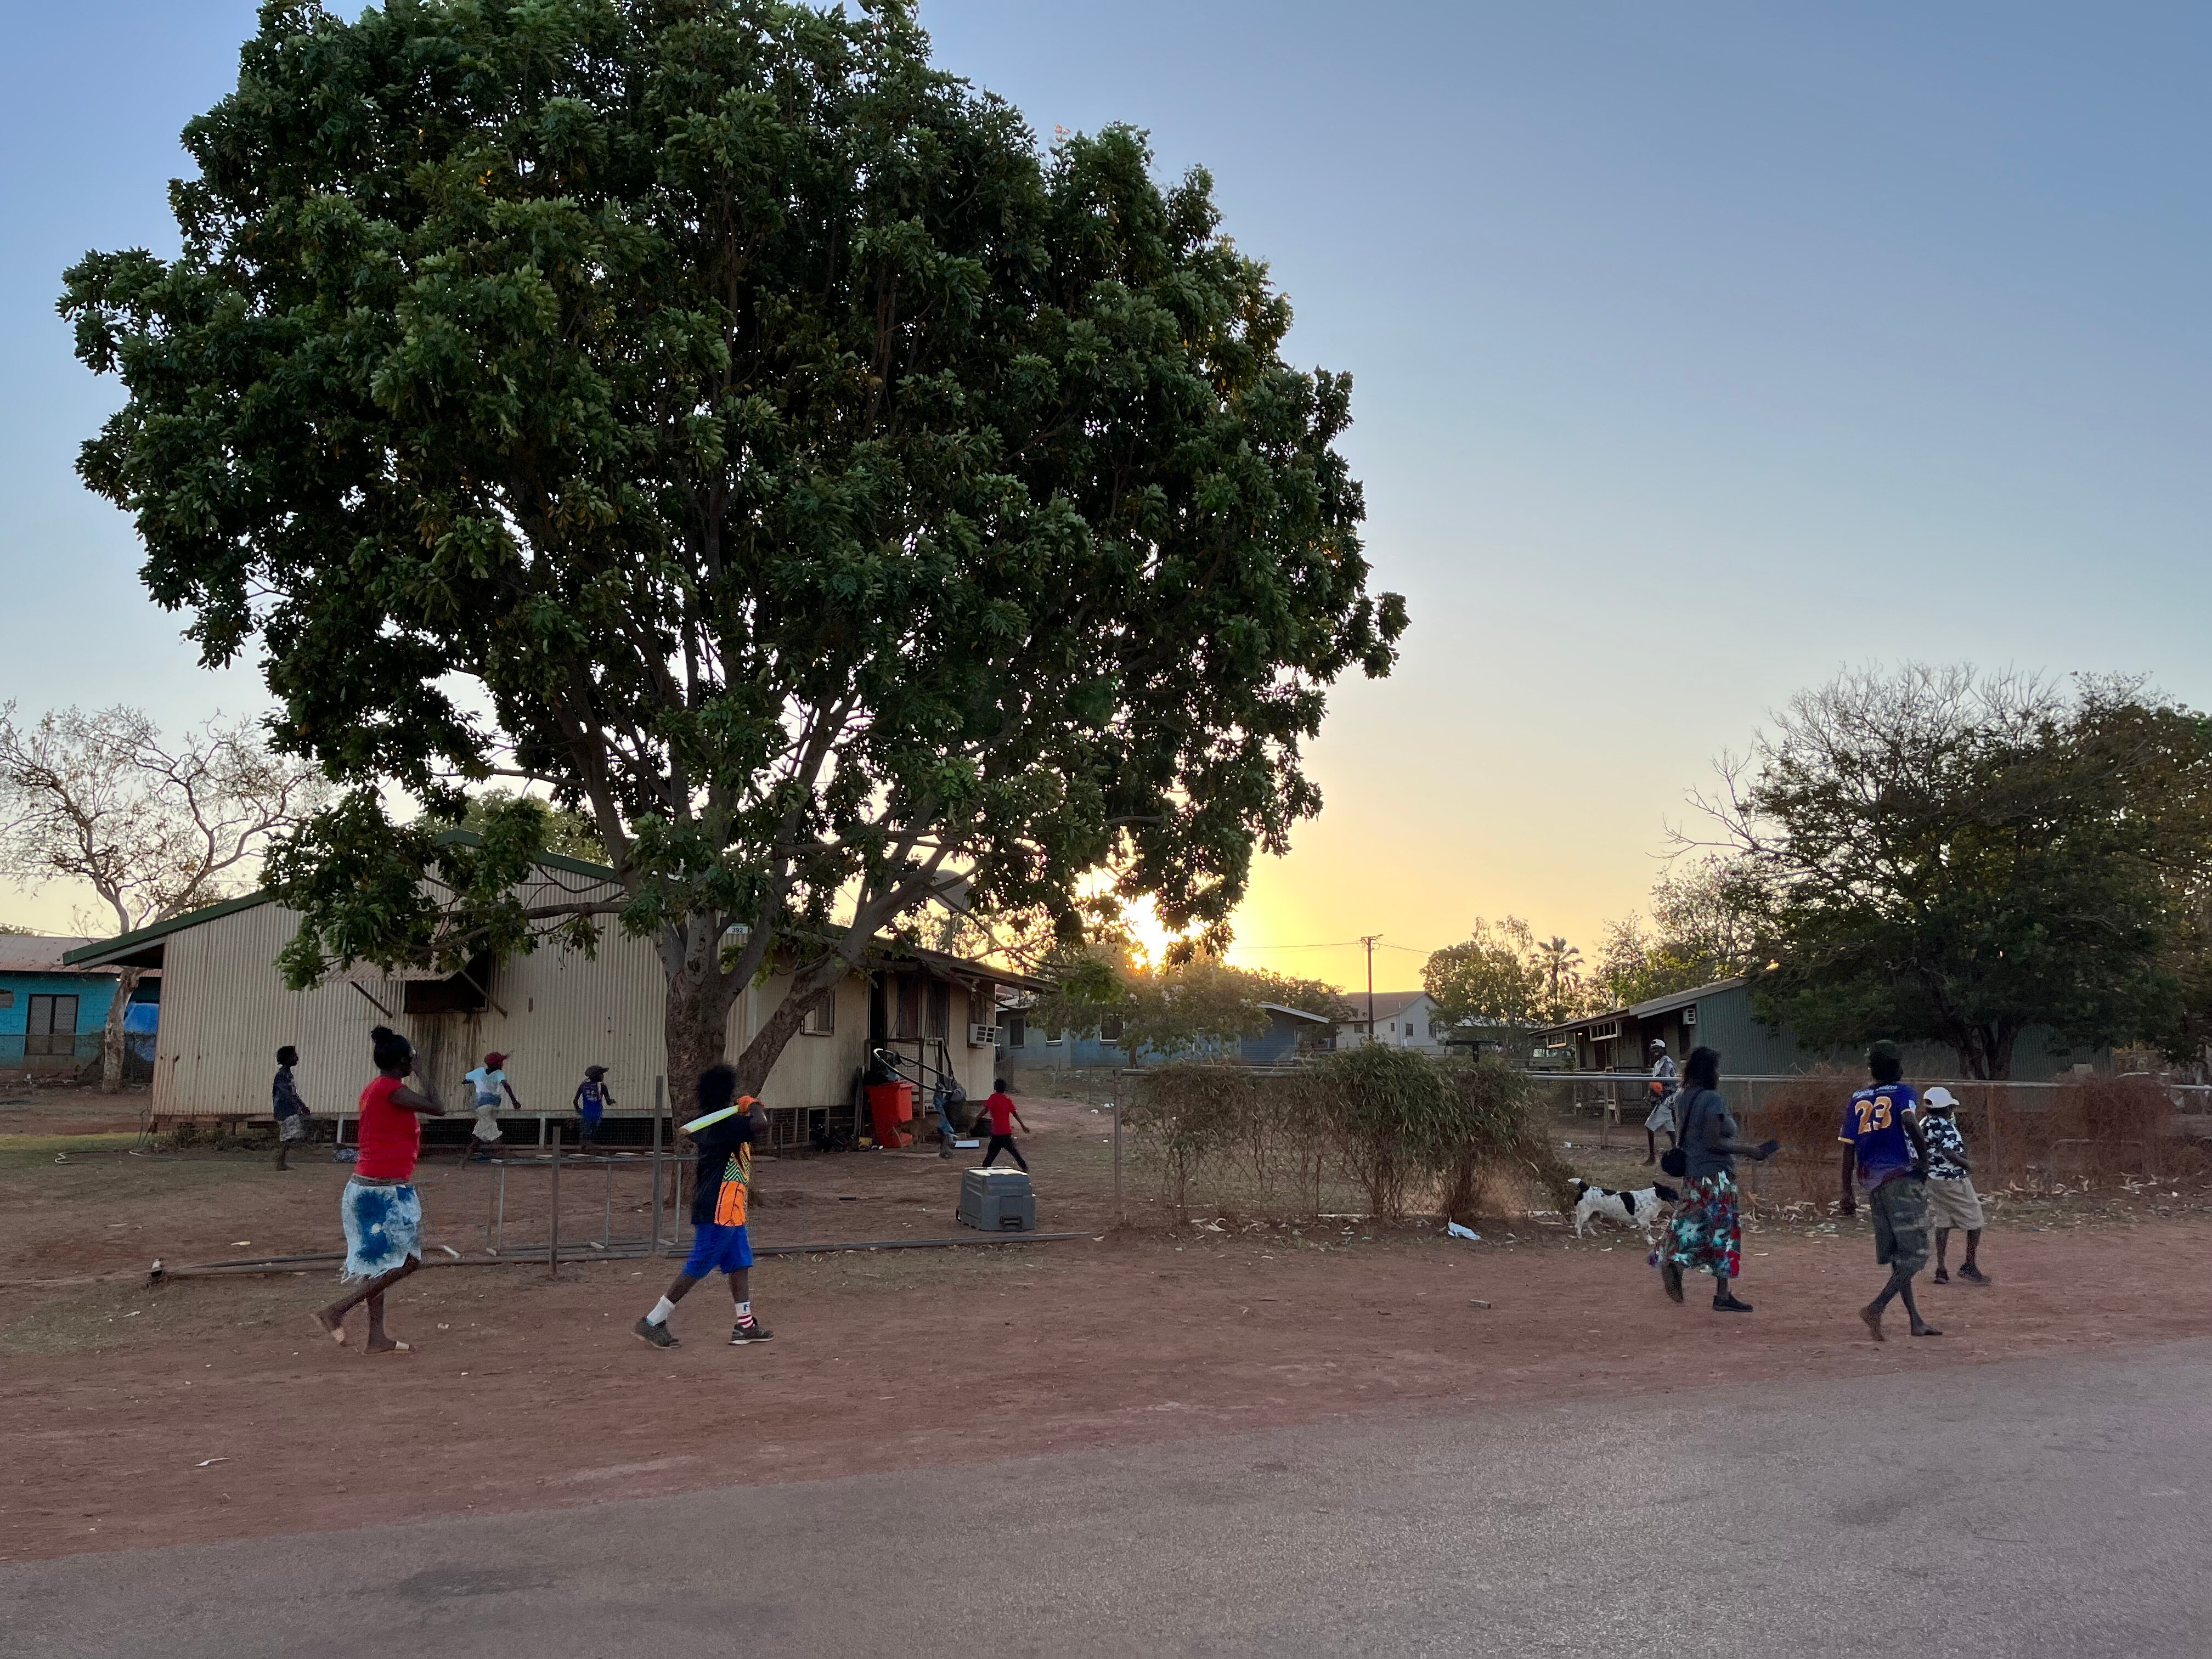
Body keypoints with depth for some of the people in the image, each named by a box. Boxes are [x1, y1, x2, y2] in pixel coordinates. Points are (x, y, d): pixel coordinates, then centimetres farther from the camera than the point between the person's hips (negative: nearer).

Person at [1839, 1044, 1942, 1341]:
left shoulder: (1857, 1100, 12)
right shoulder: (1903, 1091, -1)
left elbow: (1849, 1149, 9)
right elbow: (1909, 1122, -23)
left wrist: (1847, 1193, 13)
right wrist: (1924, 1158, -11)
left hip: (1873, 1183, 6)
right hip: (1903, 1177, -6)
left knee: (1897, 1255, 14)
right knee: (1915, 1253, -3)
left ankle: (1916, 1320, 17)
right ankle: (1876, 1308, -18)